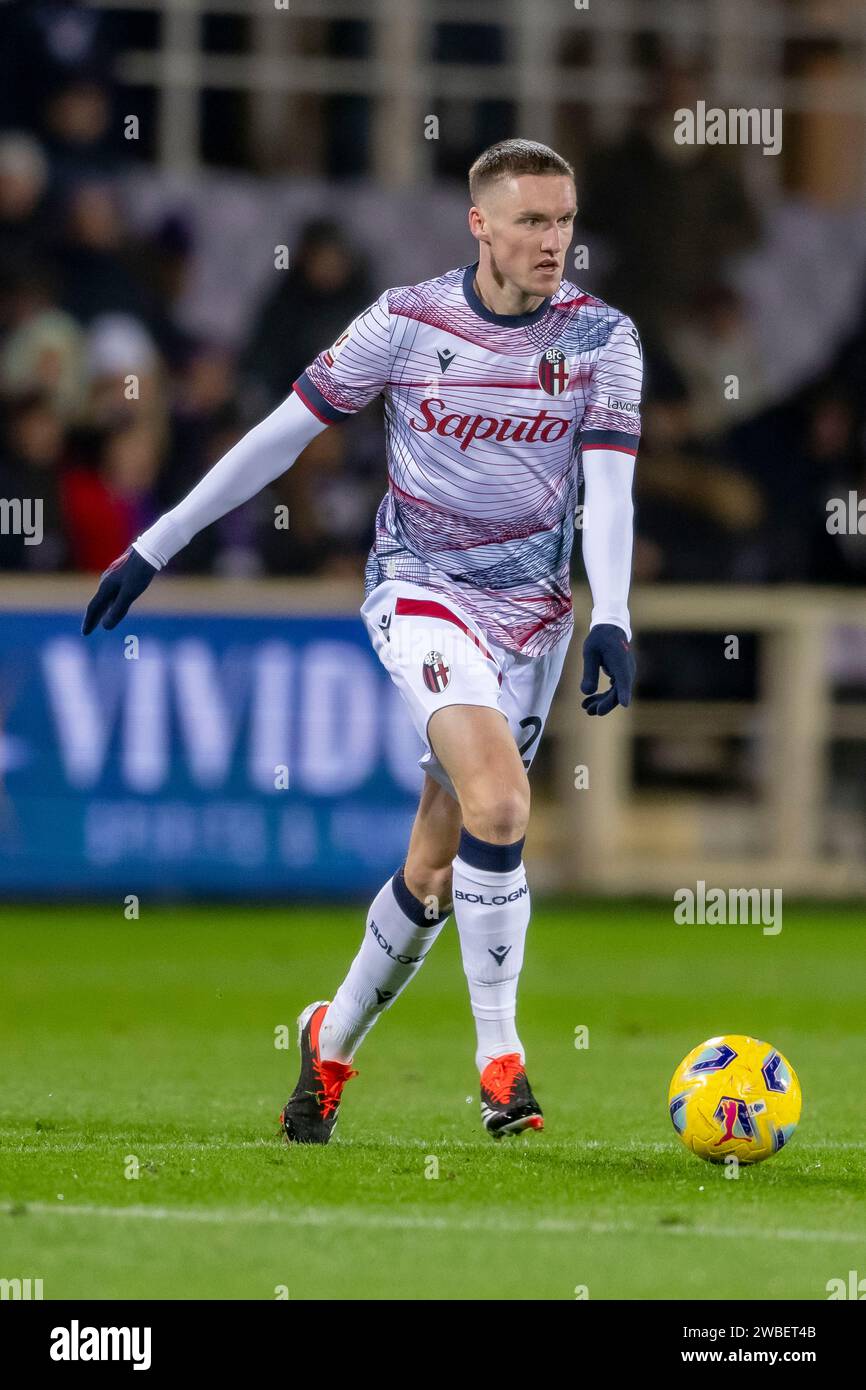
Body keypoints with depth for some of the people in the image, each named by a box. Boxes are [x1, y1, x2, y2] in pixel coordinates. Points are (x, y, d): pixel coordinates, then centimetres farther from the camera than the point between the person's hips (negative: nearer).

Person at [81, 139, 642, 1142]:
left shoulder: (602, 337, -4)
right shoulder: (406, 321, -8)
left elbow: (606, 484, -11)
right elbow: (281, 435, -1)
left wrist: (611, 619, -27)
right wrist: (155, 548, 0)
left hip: (532, 608, 3)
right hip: (419, 591, -3)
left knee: (437, 870, 4)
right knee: (499, 800, -27)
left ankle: (333, 1041, 28)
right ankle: (499, 1059, -21)